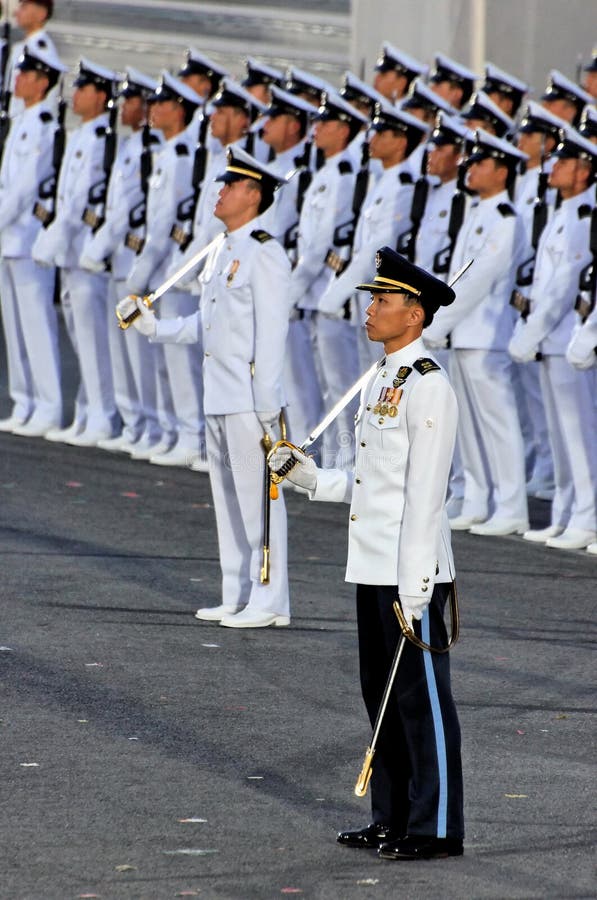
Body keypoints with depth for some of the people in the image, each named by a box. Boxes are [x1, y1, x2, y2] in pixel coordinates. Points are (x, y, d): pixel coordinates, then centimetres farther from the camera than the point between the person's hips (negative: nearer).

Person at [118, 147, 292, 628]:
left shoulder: (263, 254, -13)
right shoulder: (221, 251, 14)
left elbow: (271, 333, -16)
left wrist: (266, 404, -19)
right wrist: (154, 326, 9)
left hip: (250, 398, -9)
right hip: (218, 397, 9)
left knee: (257, 497, -5)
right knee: (228, 497, 14)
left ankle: (270, 602, 0)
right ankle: (238, 596, 22)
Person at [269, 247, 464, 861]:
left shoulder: (428, 388, -13)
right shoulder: (380, 383, 15)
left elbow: (424, 494, -18)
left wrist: (413, 586, -20)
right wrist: (310, 478, 7)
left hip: (411, 574, -9)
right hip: (372, 570, 9)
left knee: (422, 696, -4)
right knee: (382, 695, 14)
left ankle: (436, 828, 2)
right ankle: (392, 820, 23)